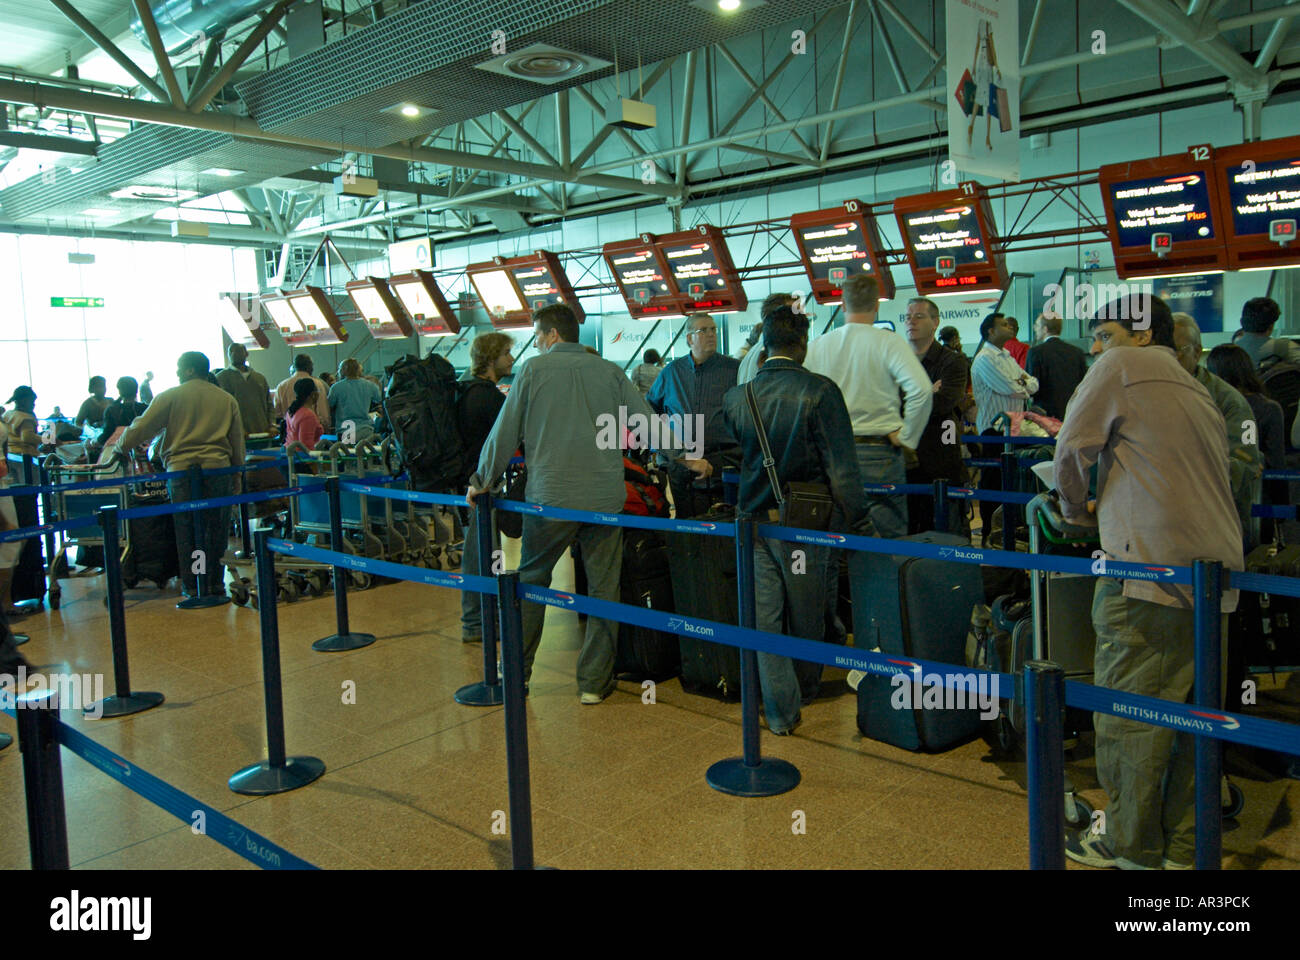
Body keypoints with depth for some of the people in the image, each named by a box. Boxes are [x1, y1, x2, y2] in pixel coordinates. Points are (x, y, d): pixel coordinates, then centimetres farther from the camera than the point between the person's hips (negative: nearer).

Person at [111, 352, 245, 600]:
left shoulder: (170, 397, 2)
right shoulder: (227, 399, 12)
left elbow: (141, 429, 3)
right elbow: (238, 443, 14)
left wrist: (118, 447, 20)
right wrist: (236, 479, 20)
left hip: (181, 470, -2)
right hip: (218, 468, 2)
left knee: (186, 532, 7)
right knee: (217, 529, 8)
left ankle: (191, 586, 12)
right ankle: (216, 583, 13)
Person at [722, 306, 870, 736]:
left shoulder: (737, 396, -3)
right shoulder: (819, 390, -15)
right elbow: (842, 468, -15)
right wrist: (860, 524, -9)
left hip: (754, 519, 3)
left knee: (765, 616, 8)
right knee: (807, 617, 16)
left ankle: (780, 711, 12)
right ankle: (807, 686, 37)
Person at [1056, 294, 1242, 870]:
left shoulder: (1121, 367, 1)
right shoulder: (1196, 391, 23)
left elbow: (1073, 448, -3)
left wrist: (1076, 512, 13)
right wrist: (1109, 505, 28)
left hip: (1150, 566, -8)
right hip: (1216, 567, 9)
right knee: (1192, 709, 13)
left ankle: (1132, 846, 12)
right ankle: (1183, 842, 23)